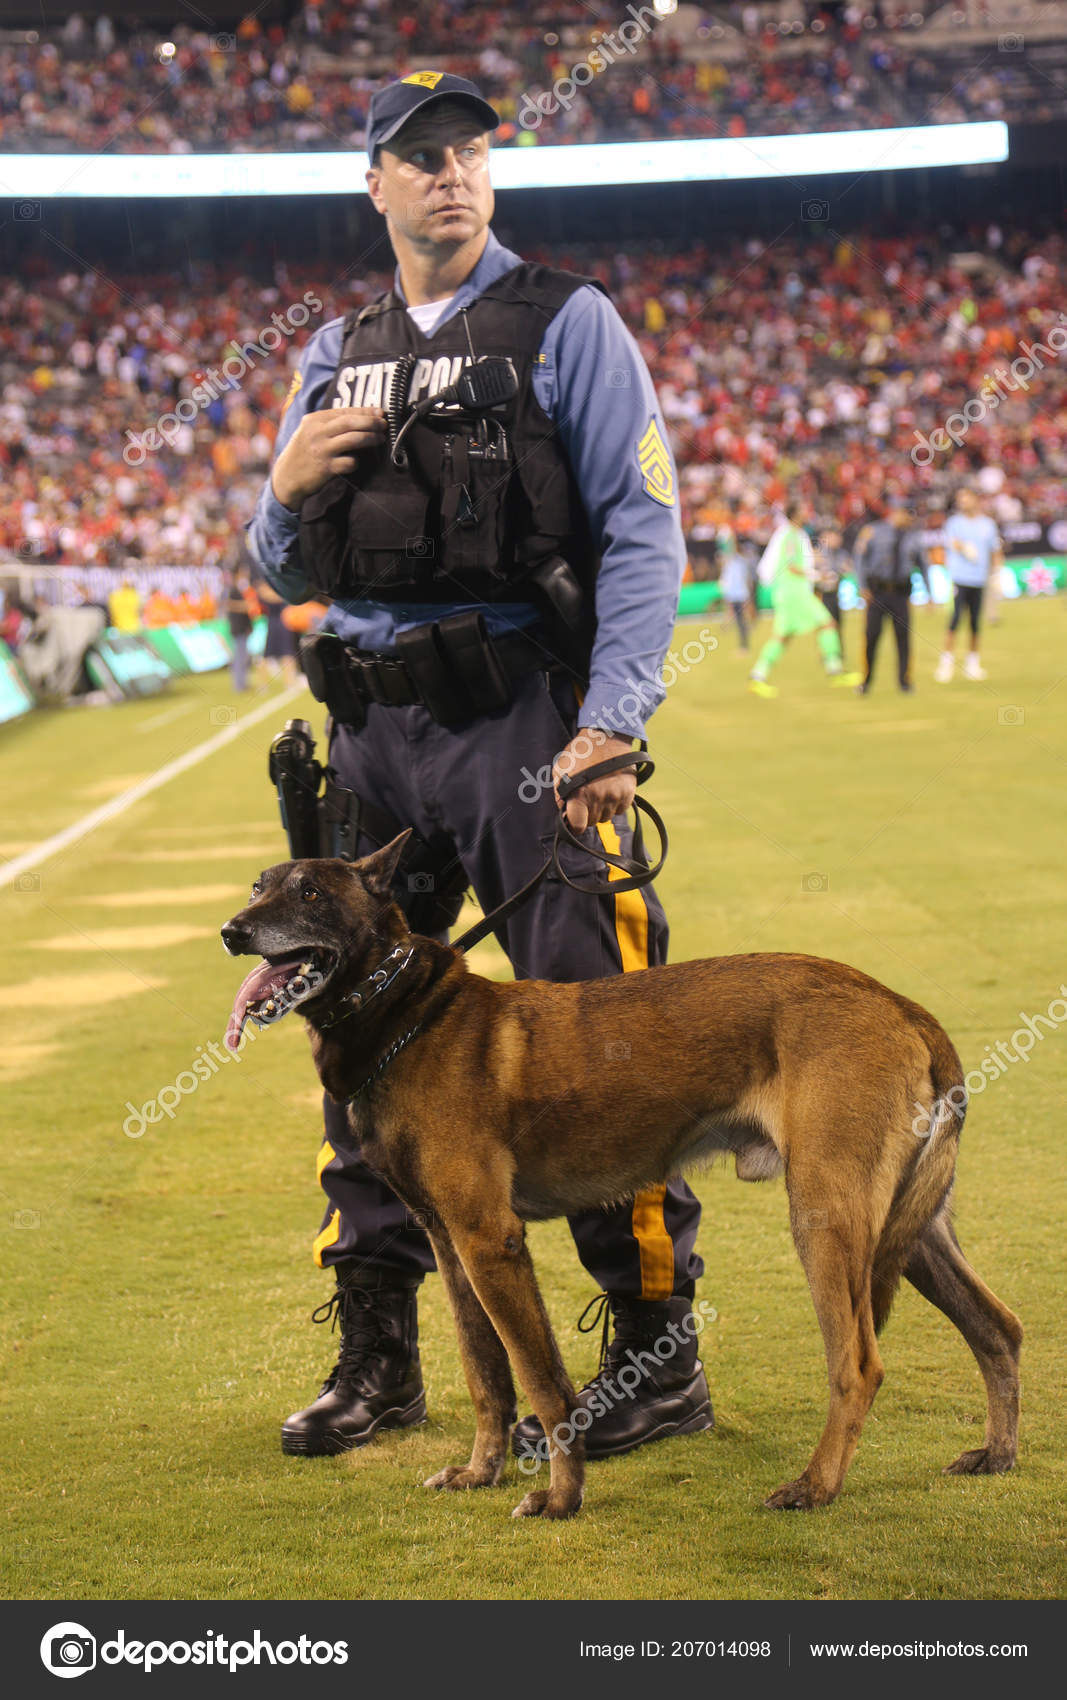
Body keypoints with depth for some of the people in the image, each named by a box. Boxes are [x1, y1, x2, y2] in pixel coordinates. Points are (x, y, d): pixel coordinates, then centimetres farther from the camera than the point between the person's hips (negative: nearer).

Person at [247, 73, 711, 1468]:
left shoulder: (567, 324, 0)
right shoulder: (332, 358, 17)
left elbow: (644, 531, -7)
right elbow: (288, 575, 21)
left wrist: (610, 726, -18)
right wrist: (286, 490, -2)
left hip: (521, 716, -6)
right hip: (372, 731, 6)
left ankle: (659, 1356, 1)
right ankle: (378, 1357, 19)